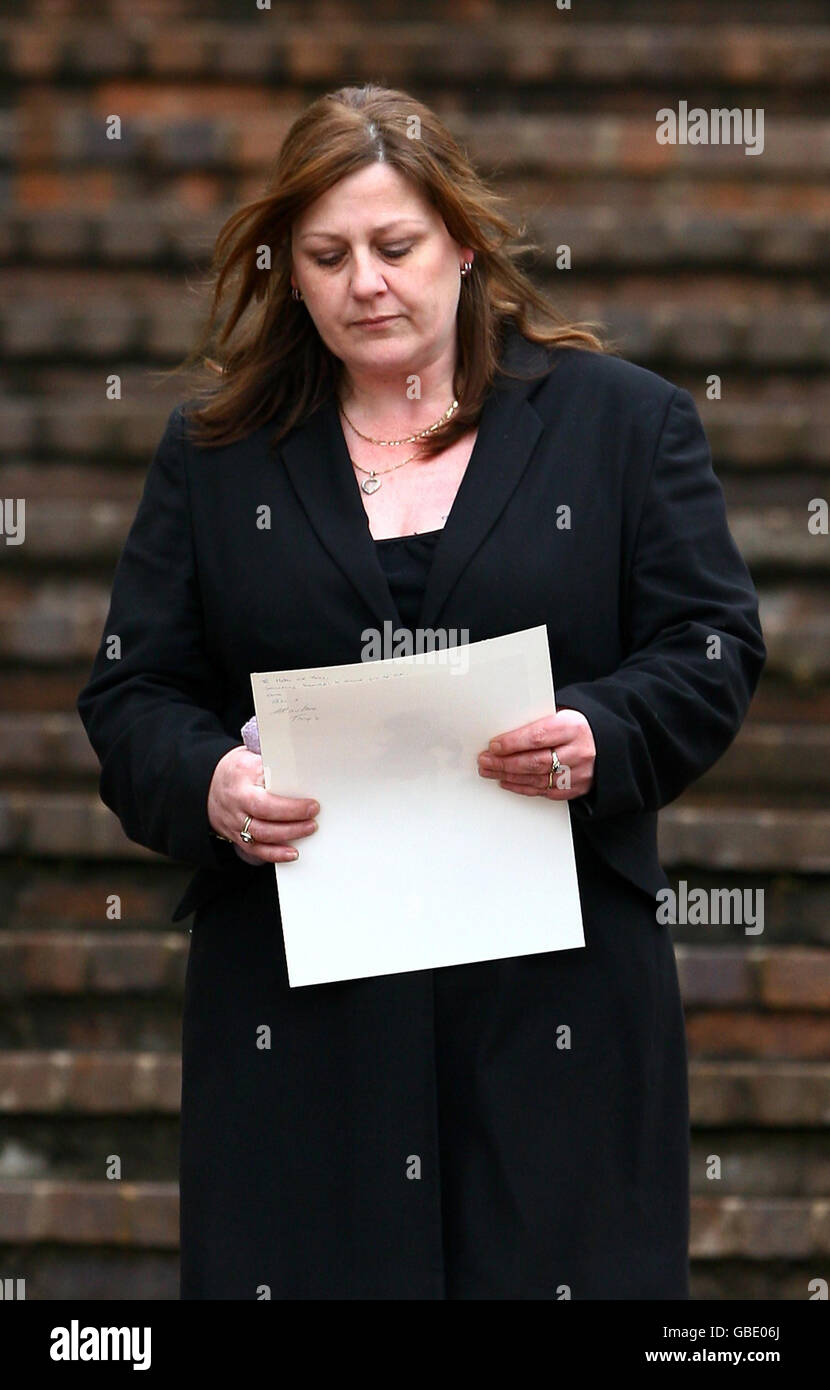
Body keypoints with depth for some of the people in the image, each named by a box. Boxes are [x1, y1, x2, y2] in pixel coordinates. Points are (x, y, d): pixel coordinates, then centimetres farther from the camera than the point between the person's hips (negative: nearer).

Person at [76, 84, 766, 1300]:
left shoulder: (623, 420, 8)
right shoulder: (214, 452, 12)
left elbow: (713, 650, 4)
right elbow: (134, 691, 9)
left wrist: (604, 739, -17)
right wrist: (204, 784, -14)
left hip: (552, 994, -1)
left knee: (553, 1263, -3)